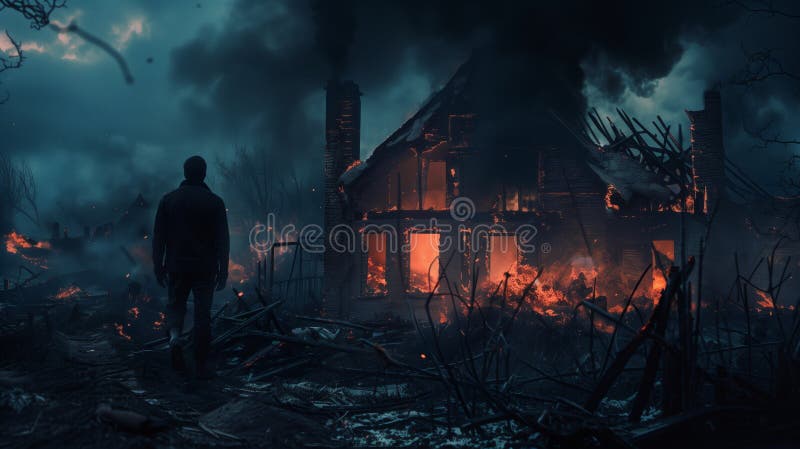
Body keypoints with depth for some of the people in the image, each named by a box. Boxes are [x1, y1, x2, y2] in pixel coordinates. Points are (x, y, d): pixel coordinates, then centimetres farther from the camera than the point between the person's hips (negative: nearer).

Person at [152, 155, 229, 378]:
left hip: (176, 267, 1)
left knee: (175, 304, 20)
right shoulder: (214, 202, -3)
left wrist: (158, 266, 9)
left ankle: (174, 335, -10)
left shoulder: (169, 200, 1)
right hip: (205, 268, -1)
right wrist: (223, 271, 1)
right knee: (202, 314, 6)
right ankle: (201, 365, 9)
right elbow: (223, 240, -4)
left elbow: (158, 237, 3)